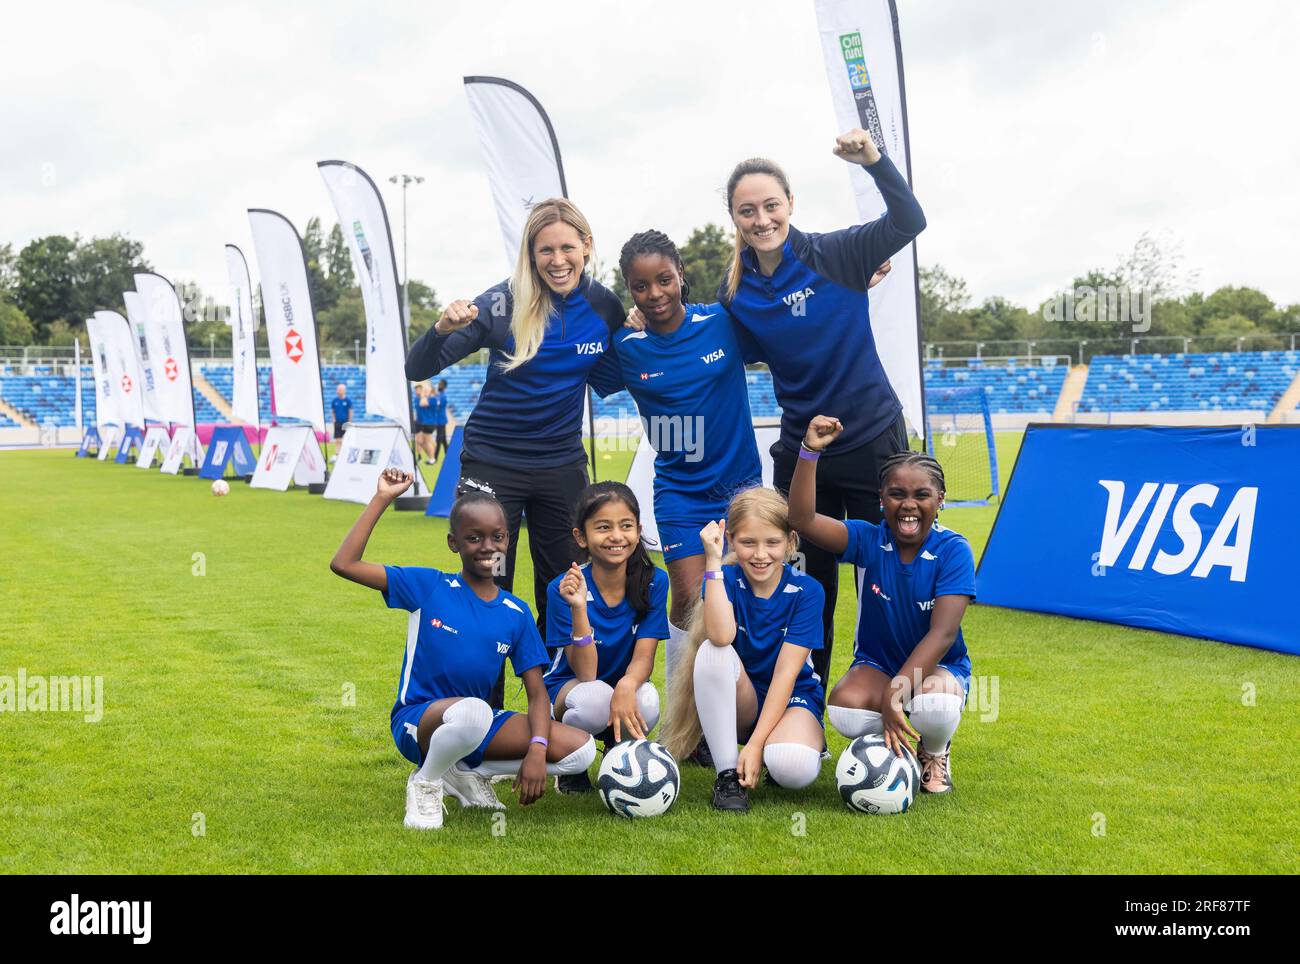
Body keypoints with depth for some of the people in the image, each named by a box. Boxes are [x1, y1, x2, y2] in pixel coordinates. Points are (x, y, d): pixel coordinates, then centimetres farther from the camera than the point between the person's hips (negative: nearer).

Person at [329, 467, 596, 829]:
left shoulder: (517, 613, 5)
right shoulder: (427, 587, -3)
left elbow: (537, 693, 2)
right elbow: (343, 564, -11)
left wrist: (537, 750, -16)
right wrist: (382, 499, -10)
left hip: (479, 726, 5)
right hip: (416, 723, -5)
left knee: (582, 749, -11)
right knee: (472, 711, -41)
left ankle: (468, 773, 6)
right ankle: (425, 782, -8)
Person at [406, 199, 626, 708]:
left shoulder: (604, 306, -4)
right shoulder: (503, 303, -15)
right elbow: (418, 370, -14)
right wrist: (443, 330, -35)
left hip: (561, 467, 3)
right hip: (492, 464, -3)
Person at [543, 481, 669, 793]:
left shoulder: (653, 582, -11)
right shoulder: (564, 589, -18)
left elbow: (643, 657, -15)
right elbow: (585, 673, -23)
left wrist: (627, 686, -40)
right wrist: (578, 607, -38)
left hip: (623, 691, 2)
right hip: (567, 692, -2)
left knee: (647, 700, -34)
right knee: (594, 697, -37)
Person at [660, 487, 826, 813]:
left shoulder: (806, 591, -11)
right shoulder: (727, 580, -8)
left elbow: (785, 673, -17)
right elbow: (721, 635, -31)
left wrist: (756, 744, -24)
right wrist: (713, 561, -30)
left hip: (791, 699, -2)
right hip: (740, 703, 2)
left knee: (793, 768, -36)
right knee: (713, 652, -31)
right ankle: (727, 773, -22)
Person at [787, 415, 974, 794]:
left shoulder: (953, 550, -16)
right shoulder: (868, 540, -9)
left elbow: (943, 633, -24)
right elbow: (803, 520, -23)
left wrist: (896, 690, -34)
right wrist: (810, 451, -33)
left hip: (937, 665, -2)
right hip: (876, 664, 2)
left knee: (936, 706, -38)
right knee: (846, 710, -33)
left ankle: (935, 754, 1)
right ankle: (885, 748, 5)